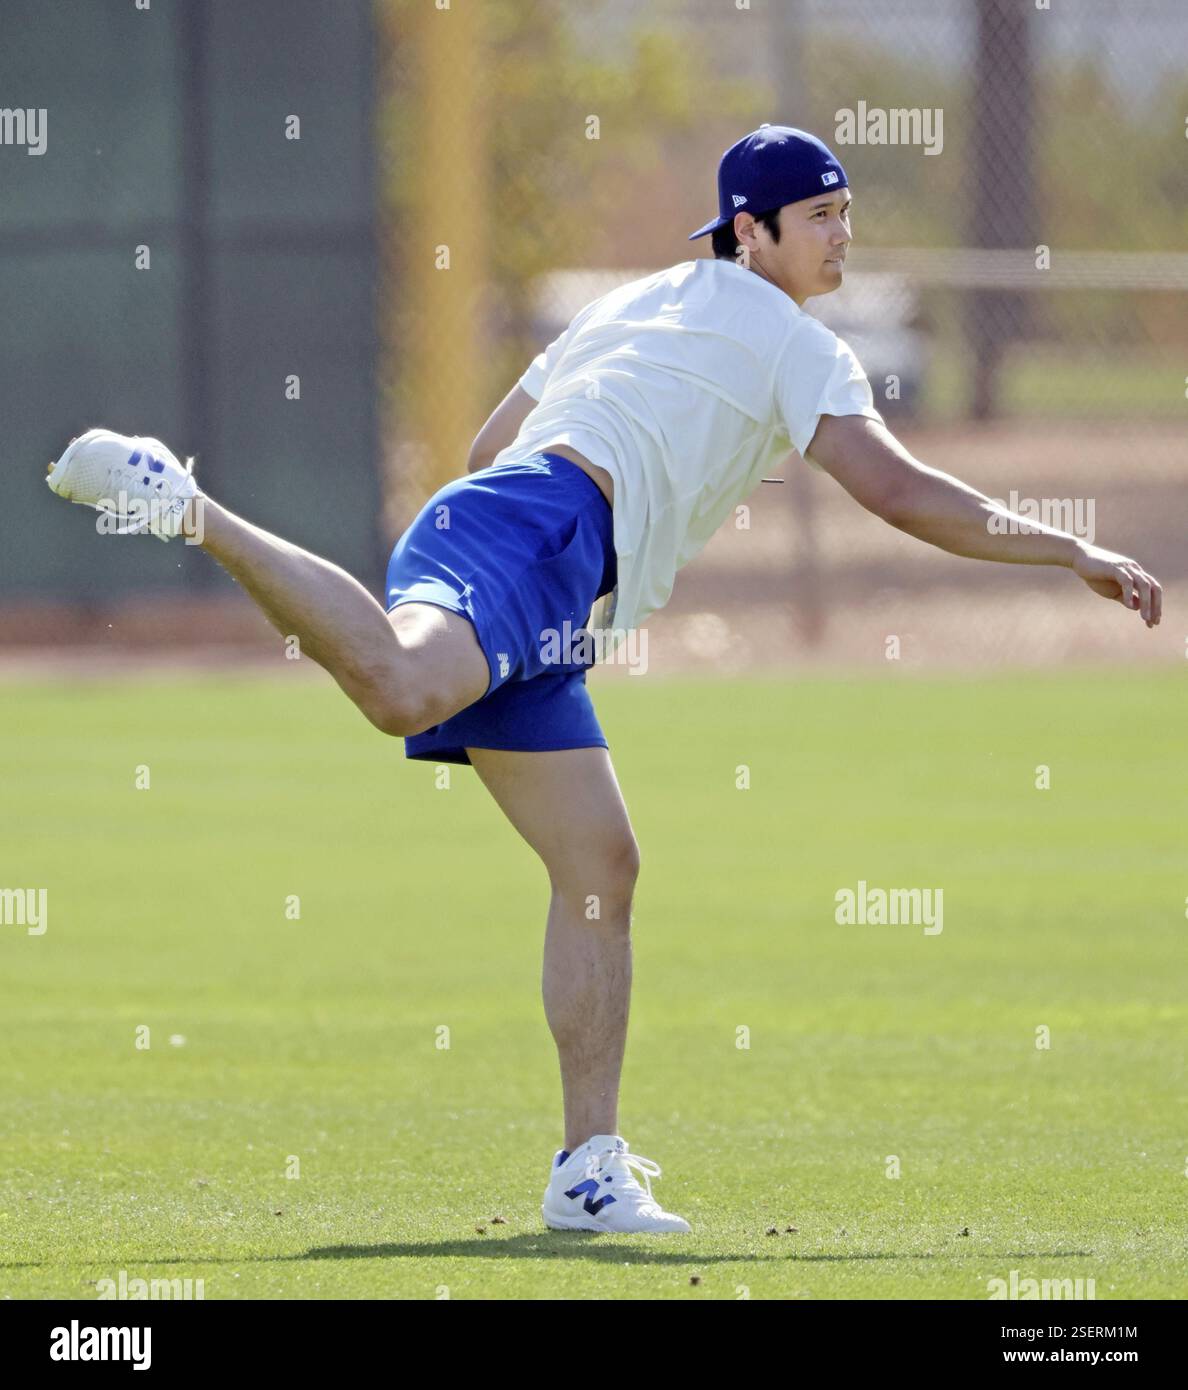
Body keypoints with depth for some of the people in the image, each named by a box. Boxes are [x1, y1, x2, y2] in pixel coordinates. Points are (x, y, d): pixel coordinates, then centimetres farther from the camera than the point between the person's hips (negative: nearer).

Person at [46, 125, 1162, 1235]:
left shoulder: (633, 304, 31)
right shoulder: (792, 344, 7)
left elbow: (487, 447, 37)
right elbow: (895, 491, -3)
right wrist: (1073, 555, 1)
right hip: (541, 528, -9)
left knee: (601, 868, 8)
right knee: (404, 690, -40)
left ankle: (591, 1168, 4)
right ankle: (183, 505, -32)